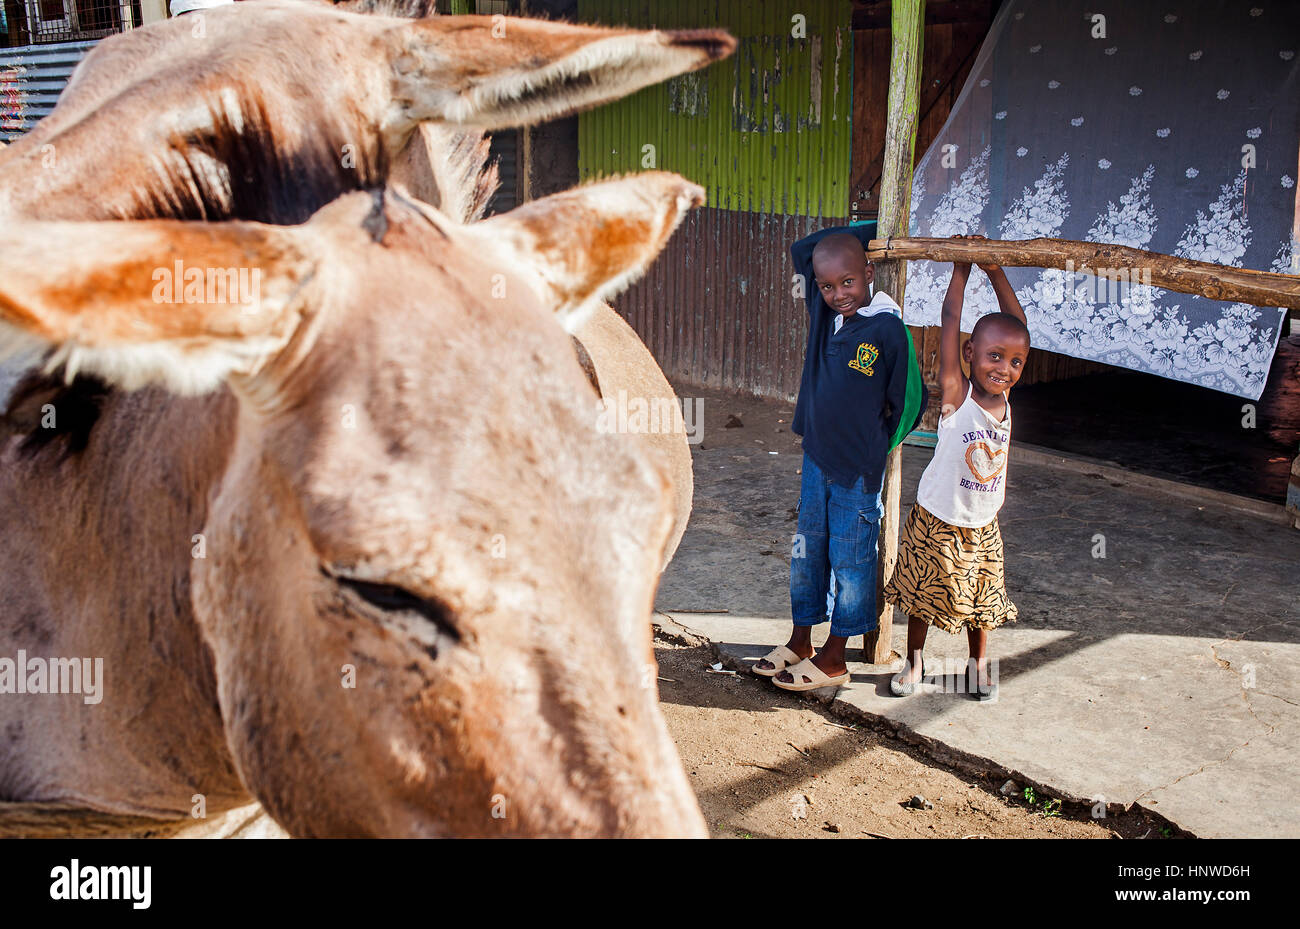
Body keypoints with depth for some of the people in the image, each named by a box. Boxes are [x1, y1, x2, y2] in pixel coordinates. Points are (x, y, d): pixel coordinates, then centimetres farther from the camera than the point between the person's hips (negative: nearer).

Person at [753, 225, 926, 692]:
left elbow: (909, 402, -8)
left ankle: (833, 659, 20)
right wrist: (867, 229, 6)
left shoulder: (888, 329, -17)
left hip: (858, 470, -6)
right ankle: (800, 643, 32)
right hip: (816, 457, 6)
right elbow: (801, 249, 11)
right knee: (806, 552, 16)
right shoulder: (822, 309, -2)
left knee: (850, 562, 7)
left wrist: (877, 446, 2)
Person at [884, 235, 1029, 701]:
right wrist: (961, 268, -11)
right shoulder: (955, 393, -18)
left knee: (981, 599, 16)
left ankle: (979, 665, 36)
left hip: (983, 530, 4)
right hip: (936, 525, -4)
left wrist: (995, 271, -3)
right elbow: (951, 321, -20)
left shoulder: (1006, 398, -5)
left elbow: (1016, 327, -1)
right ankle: (914, 661, 30)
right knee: (922, 594, 11)